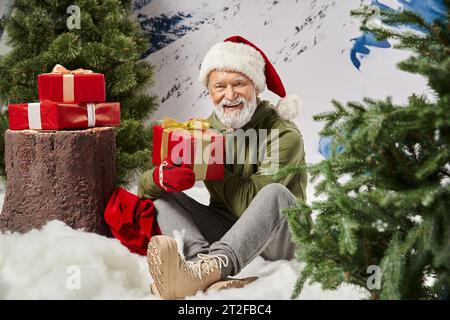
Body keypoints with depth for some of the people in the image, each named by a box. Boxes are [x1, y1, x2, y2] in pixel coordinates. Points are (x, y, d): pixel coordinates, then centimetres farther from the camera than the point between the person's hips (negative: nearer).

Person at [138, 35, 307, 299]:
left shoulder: (284, 134, -16)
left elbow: (249, 203, -25)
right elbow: (144, 188, -7)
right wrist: (162, 176, -31)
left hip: (279, 237, -4)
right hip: (228, 232, 5)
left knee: (275, 193, -34)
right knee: (162, 195, -11)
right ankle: (204, 257, -41)